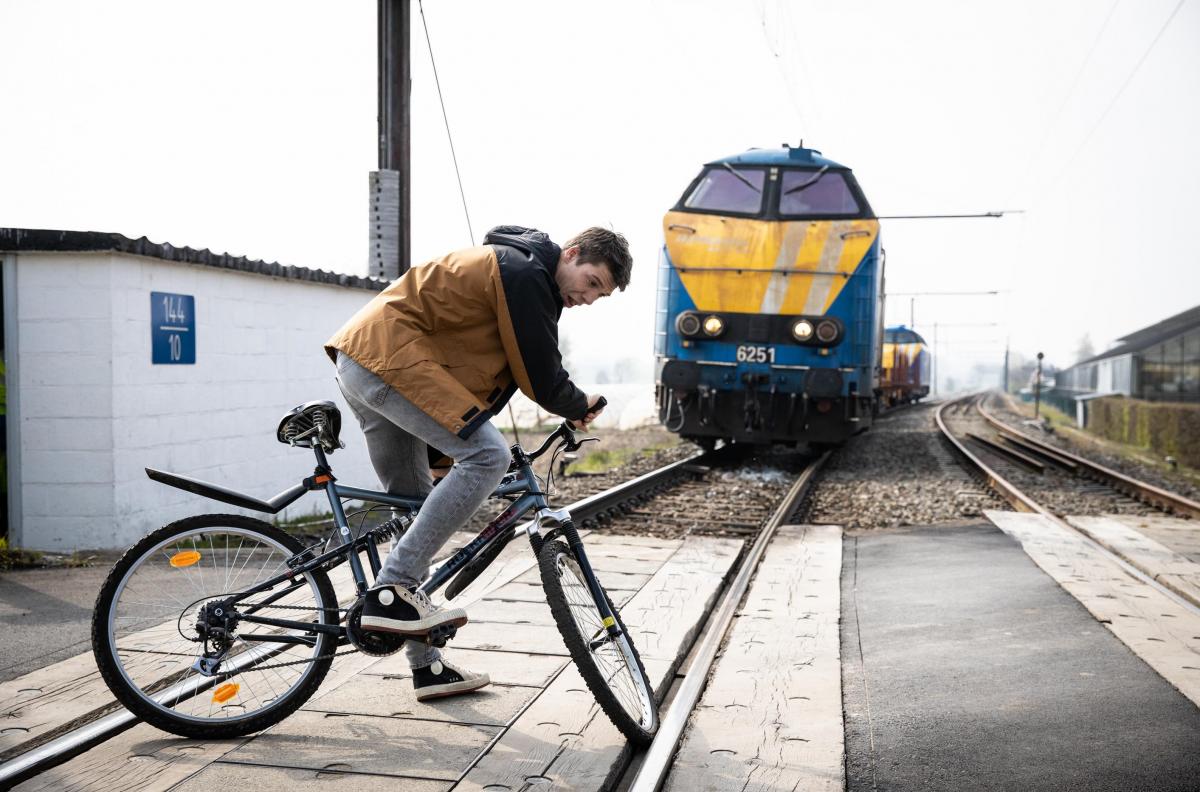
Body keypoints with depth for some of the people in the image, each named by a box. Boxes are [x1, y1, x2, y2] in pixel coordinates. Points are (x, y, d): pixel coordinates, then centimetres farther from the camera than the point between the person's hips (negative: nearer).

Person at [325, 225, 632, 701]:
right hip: (391, 355, -11)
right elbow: (539, 377, -11)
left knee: (414, 505, 11)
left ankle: (426, 666, 17)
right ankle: (393, 590, -19)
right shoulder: (525, 273, -12)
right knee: (487, 456, -20)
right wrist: (580, 407, 7)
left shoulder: (511, 266, 20)